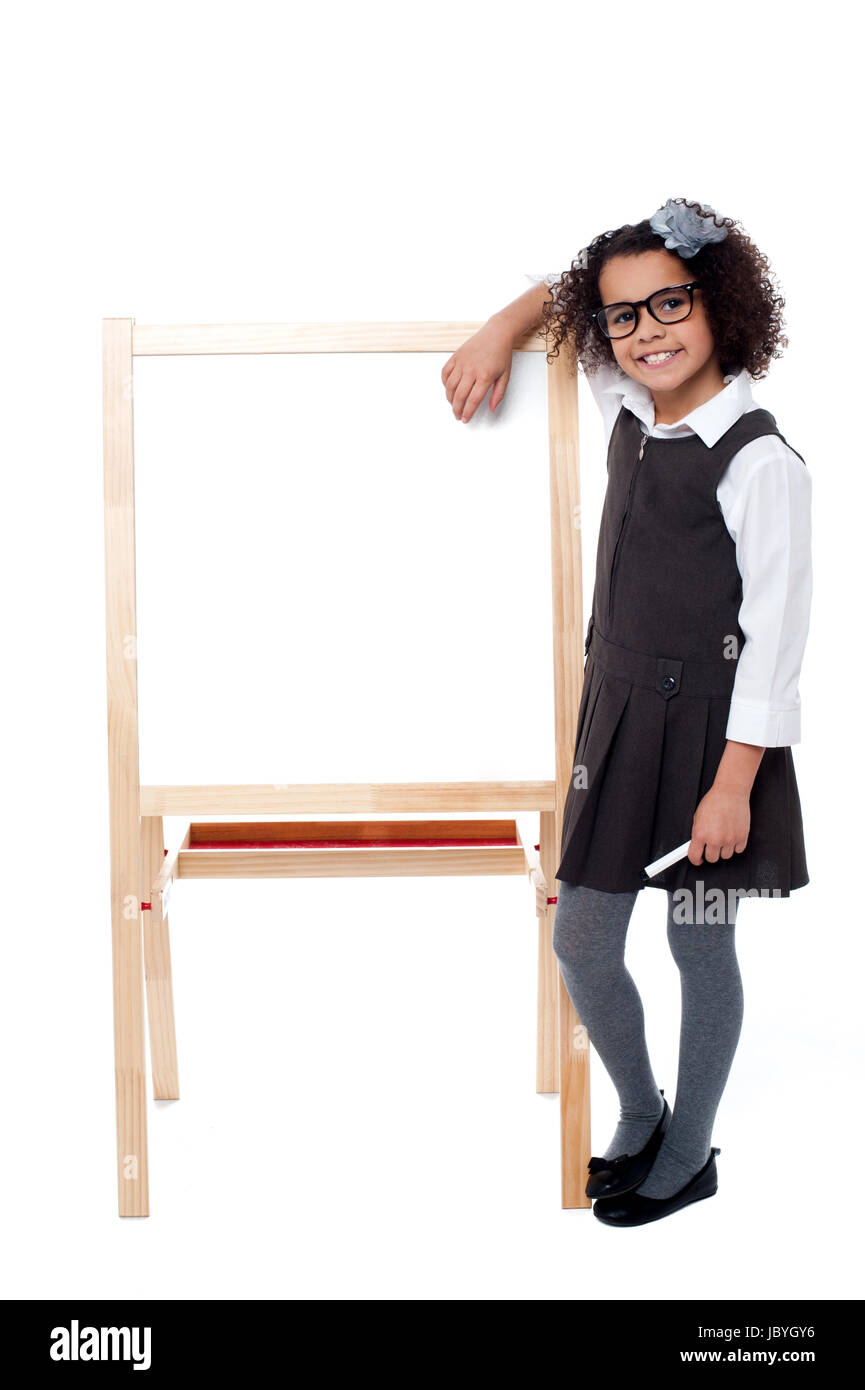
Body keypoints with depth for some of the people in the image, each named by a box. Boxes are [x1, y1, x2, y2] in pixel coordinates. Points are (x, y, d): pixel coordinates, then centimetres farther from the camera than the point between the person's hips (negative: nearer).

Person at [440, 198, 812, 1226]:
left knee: (701, 948, 9)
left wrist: (732, 784, -17)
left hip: (707, 726, -7)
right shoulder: (628, 415, 4)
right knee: (581, 942, 12)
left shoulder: (758, 461, -16)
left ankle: (688, 1157, 28)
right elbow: (560, 285, 23)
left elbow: (775, 637, -16)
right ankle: (639, 1119, 35)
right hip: (616, 711, 7)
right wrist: (504, 329, 3)